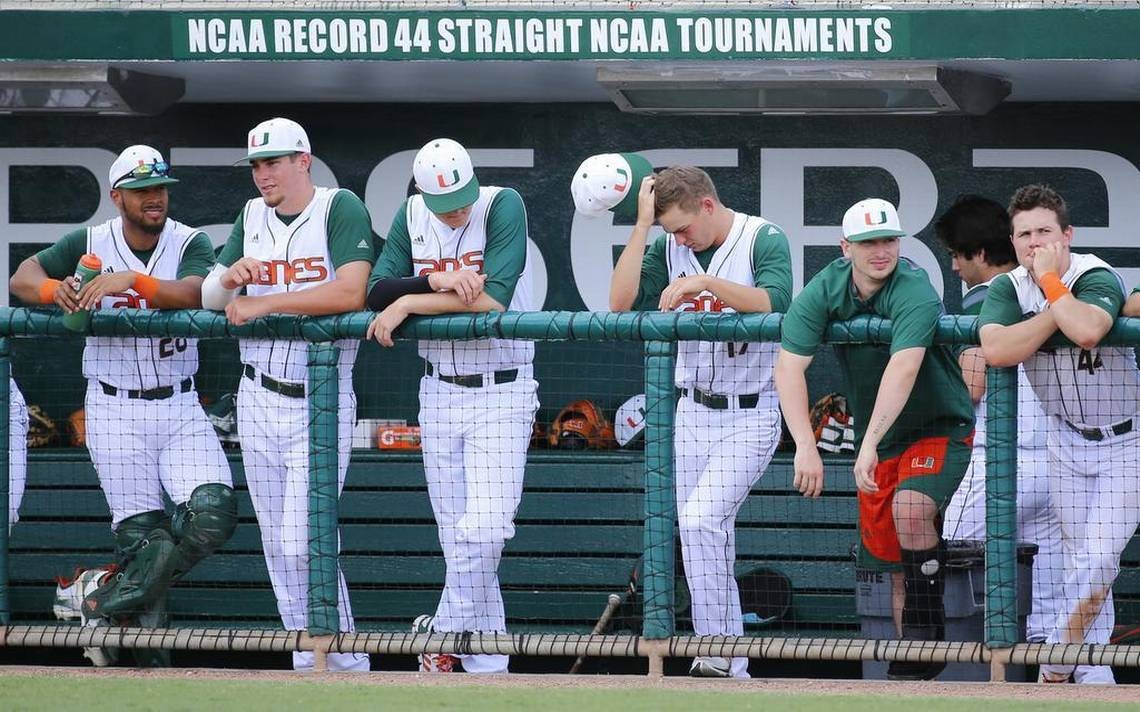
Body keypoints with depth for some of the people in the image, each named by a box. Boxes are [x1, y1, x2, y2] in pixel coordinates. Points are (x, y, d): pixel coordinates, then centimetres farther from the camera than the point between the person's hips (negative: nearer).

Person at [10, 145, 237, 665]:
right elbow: (22, 278, -1)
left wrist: (131, 281, -36)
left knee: (213, 512, -17)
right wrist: (55, 290, -24)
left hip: (179, 407, 1)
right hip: (115, 412, -1)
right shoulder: (90, 245, 1)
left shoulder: (190, 244, -2)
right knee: (142, 533, -9)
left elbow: (194, 293, -22)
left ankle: (111, 599, -1)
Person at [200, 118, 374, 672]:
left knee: (303, 543, -14)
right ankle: (311, 667, 12)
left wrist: (264, 302, -20)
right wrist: (229, 278, -14)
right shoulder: (251, 217, 12)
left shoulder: (340, 209, -8)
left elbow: (350, 293, -21)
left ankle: (346, 668, -4)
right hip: (258, 398, 6)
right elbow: (209, 299, 10)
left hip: (321, 402, -6)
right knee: (278, 545, 6)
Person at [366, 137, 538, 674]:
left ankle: (444, 635, 2)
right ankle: (486, 668, 10)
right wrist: (436, 282, -23)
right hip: (439, 391, 5)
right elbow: (376, 292, -5)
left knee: (482, 531, -17)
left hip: (502, 393, -5)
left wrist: (410, 303, -18)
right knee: (456, 539, 5)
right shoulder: (411, 217, 2)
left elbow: (494, 297, -24)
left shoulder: (503, 206, -13)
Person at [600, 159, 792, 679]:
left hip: (750, 416, -6)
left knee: (699, 519, -22)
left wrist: (705, 282, -32)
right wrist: (642, 226, -10)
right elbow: (620, 302, -7)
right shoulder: (669, 247, 5)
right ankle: (732, 673, 10)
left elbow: (773, 303, -25)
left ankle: (717, 653, -16)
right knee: (709, 543, 5)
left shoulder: (764, 240, -9)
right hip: (692, 415, 6)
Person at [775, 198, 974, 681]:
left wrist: (871, 443, -51)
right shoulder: (823, 292, -10)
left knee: (910, 507, -30)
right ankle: (914, 652, 16)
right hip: (876, 442, 5)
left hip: (940, 428, -5)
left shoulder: (914, 291, -25)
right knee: (886, 553, 3)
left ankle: (926, 633, -20)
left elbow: (904, 366, -39)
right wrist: (805, 447, -33)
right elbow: (789, 366, -19)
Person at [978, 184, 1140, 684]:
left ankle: (1055, 673, -2)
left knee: (1099, 558, -13)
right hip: (1068, 439, 5)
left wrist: (1051, 280, -29)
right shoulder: (1007, 290, -7)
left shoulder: (1097, 278, -21)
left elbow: (1087, 329, -43)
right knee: (1080, 563, 7)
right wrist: (1056, 310, -26)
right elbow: (995, 350, -25)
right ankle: (1093, 674, 13)